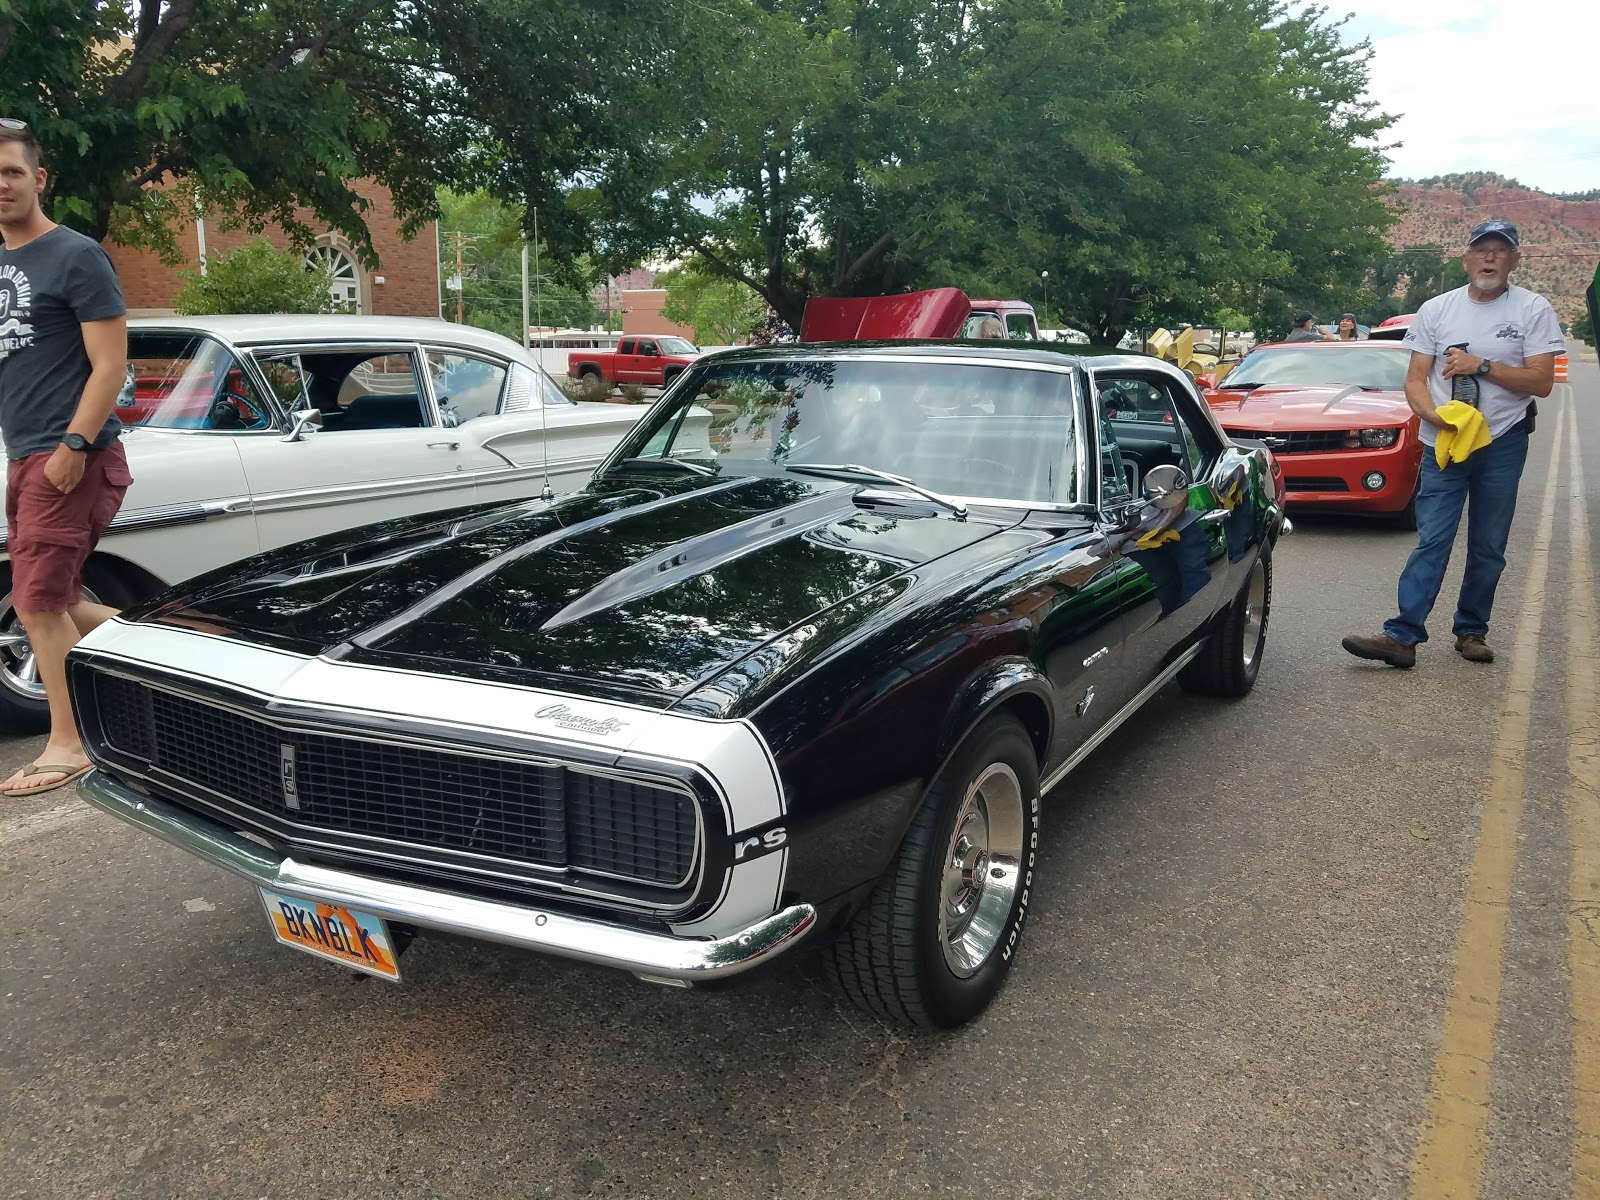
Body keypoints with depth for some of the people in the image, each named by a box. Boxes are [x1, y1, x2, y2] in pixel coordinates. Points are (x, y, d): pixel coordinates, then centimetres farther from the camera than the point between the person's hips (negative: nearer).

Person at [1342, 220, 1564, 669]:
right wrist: (1435, 416, -17)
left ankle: (1471, 630, 18)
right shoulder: (1436, 310, 5)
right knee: (1432, 541, -8)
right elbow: (1415, 381, 2)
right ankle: (1403, 635, -12)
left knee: (1488, 547, 7)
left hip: (1503, 444, 0)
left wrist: (1480, 366, -15)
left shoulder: (1534, 309, 1)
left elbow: (1541, 382, -6)